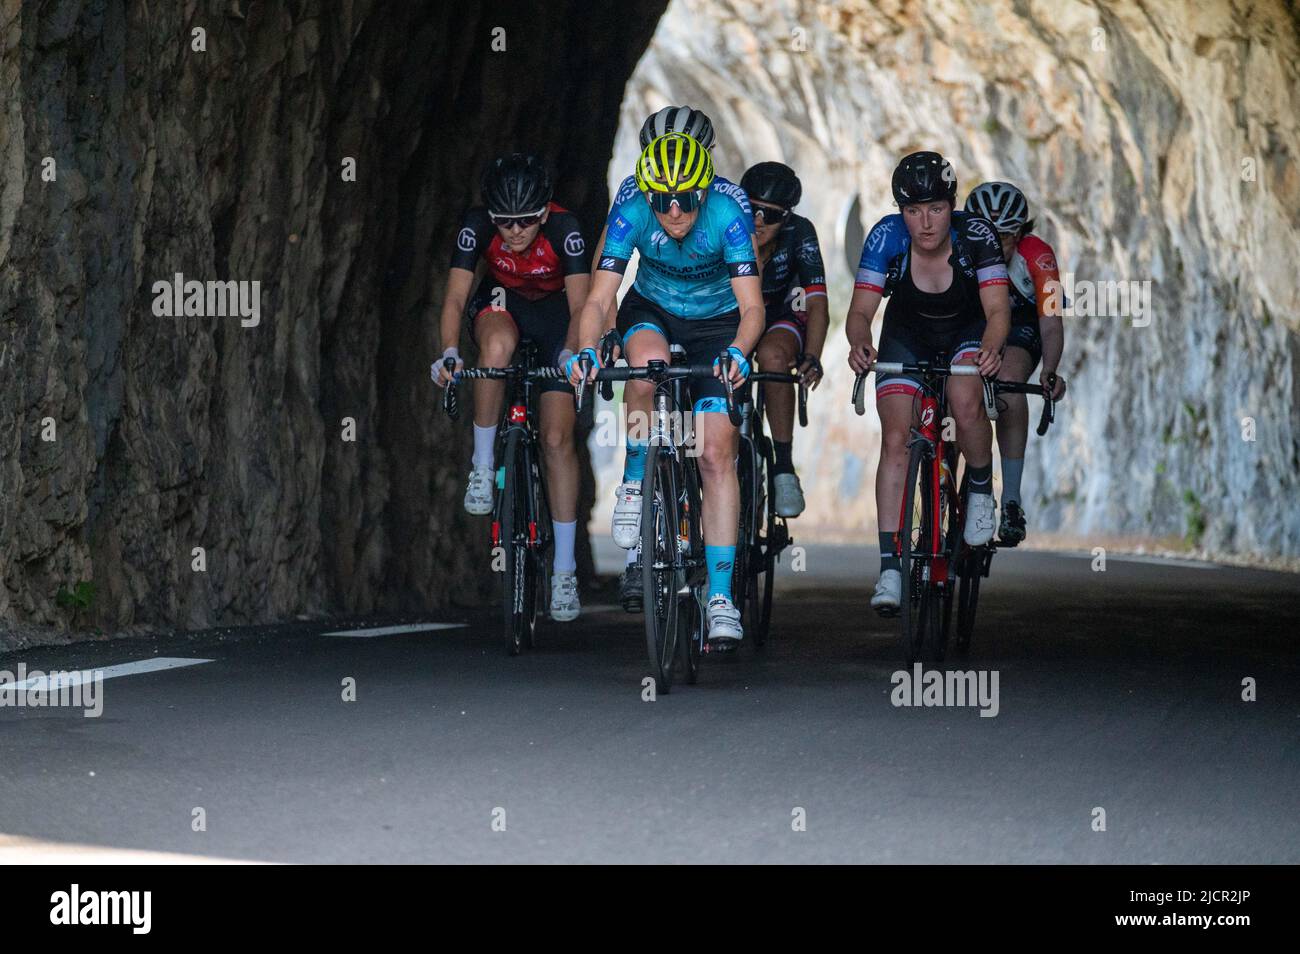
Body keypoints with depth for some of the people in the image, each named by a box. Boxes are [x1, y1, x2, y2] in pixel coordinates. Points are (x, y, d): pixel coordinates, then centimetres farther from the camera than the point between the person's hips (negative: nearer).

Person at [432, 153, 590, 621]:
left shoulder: (564, 227, -31)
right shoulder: (477, 225, -27)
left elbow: (580, 305, -36)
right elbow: (456, 296, -32)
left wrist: (571, 354, -55)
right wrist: (449, 353, -49)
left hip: (555, 309, -1)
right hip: (502, 302, 1)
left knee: (558, 438, -8)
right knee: (497, 346, -39)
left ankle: (564, 569, 0)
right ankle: (483, 463, -20)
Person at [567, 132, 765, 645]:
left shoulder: (727, 217, -30)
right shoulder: (631, 216, -26)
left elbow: (752, 306, -35)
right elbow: (599, 298, -28)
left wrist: (737, 352, -55)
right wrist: (587, 350, -48)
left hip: (716, 322, -1)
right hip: (651, 311, 1)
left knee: (716, 454, -13)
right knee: (648, 367, -37)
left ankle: (721, 597, -11)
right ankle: (637, 476, -11)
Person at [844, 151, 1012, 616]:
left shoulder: (975, 235, -28)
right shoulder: (887, 237, -25)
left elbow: (997, 309, -33)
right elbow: (860, 310, -28)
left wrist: (991, 348, -54)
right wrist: (859, 344, -50)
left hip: (967, 333, -1)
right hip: (907, 337, 1)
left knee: (966, 404, -32)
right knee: (895, 438, -16)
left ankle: (981, 492, -3)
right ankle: (889, 565, -15)